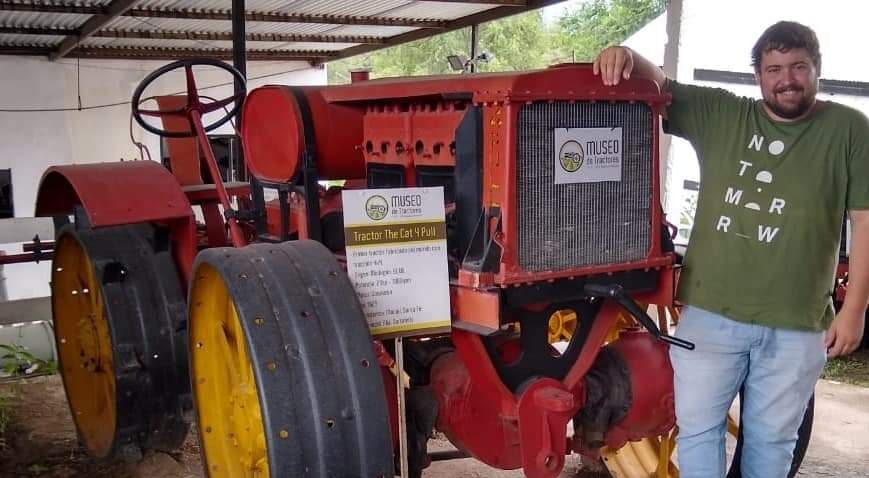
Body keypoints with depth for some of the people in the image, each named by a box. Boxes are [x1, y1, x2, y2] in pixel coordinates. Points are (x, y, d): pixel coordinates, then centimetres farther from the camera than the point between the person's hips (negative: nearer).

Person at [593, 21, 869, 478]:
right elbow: (659, 85, 3)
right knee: (697, 428, 9)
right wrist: (624, 57, -21)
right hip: (708, 314, 1)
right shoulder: (718, 115, 4)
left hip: (796, 326, -1)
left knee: (770, 438, 16)